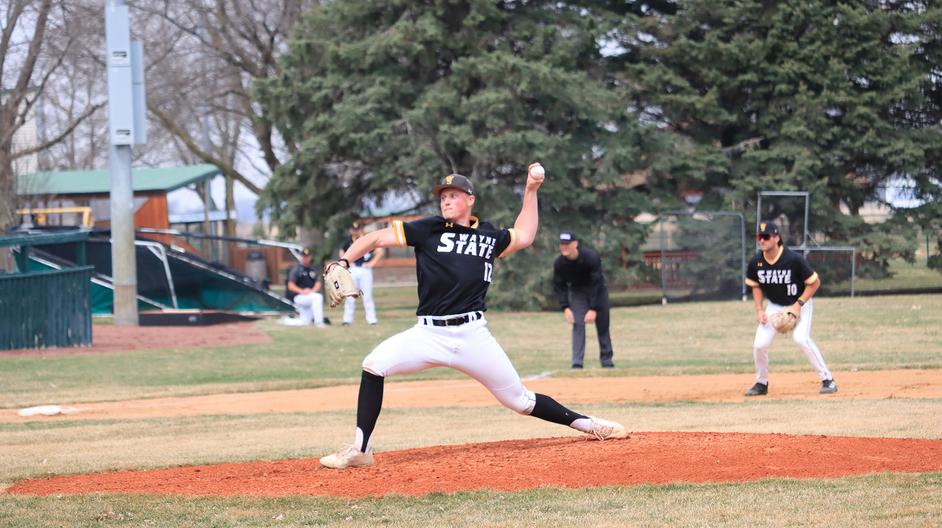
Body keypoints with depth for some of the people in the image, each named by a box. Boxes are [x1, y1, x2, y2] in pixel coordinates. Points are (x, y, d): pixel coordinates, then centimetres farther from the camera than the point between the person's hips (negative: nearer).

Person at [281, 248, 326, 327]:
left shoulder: (313, 270, 12)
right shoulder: (296, 269, -7)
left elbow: (318, 283, 6)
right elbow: (290, 286, -12)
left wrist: (313, 290, -16)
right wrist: (302, 291, -26)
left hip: (310, 296, 7)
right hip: (298, 297, -7)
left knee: (305, 322, 7)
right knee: (318, 297, -32)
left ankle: (286, 320, 29)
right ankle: (318, 322, -31)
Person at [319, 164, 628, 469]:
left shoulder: (489, 236, 12)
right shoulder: (428, 230, 3)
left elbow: (523, 237, 28)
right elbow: (377, 238, -2)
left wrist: (531, 191, 22)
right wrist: (343, 264, -18)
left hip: (473, 335, 1)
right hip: (429, 334, -1)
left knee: (519, 400, 4)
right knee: (375, 364, -23)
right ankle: (360, 450, -17)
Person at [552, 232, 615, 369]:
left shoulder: (591, 257, -30)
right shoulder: (559, 263, -20)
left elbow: (598, 285, -27)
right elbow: (559, 287, -8)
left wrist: (594, 309, -30)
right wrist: (565, 308, -19)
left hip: (597, 291, -1)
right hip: (578, 293, 2)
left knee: (602, 325, 1)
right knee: (578, 325, -13)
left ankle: (606, 359, 16)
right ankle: (577, 363, -18)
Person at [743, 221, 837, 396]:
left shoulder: (794, 259, -26)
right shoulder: (756, 262, -12)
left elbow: (814, 283, -17)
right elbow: (756, 286, 8)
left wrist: (798, 304, -23)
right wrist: (759, 310, -3)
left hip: (800, 304, -4)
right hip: (774, 306, 5)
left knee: (801, 338, -27)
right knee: (759, 344, -7)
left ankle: (827, 380, -17)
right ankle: (761, 384, 17)